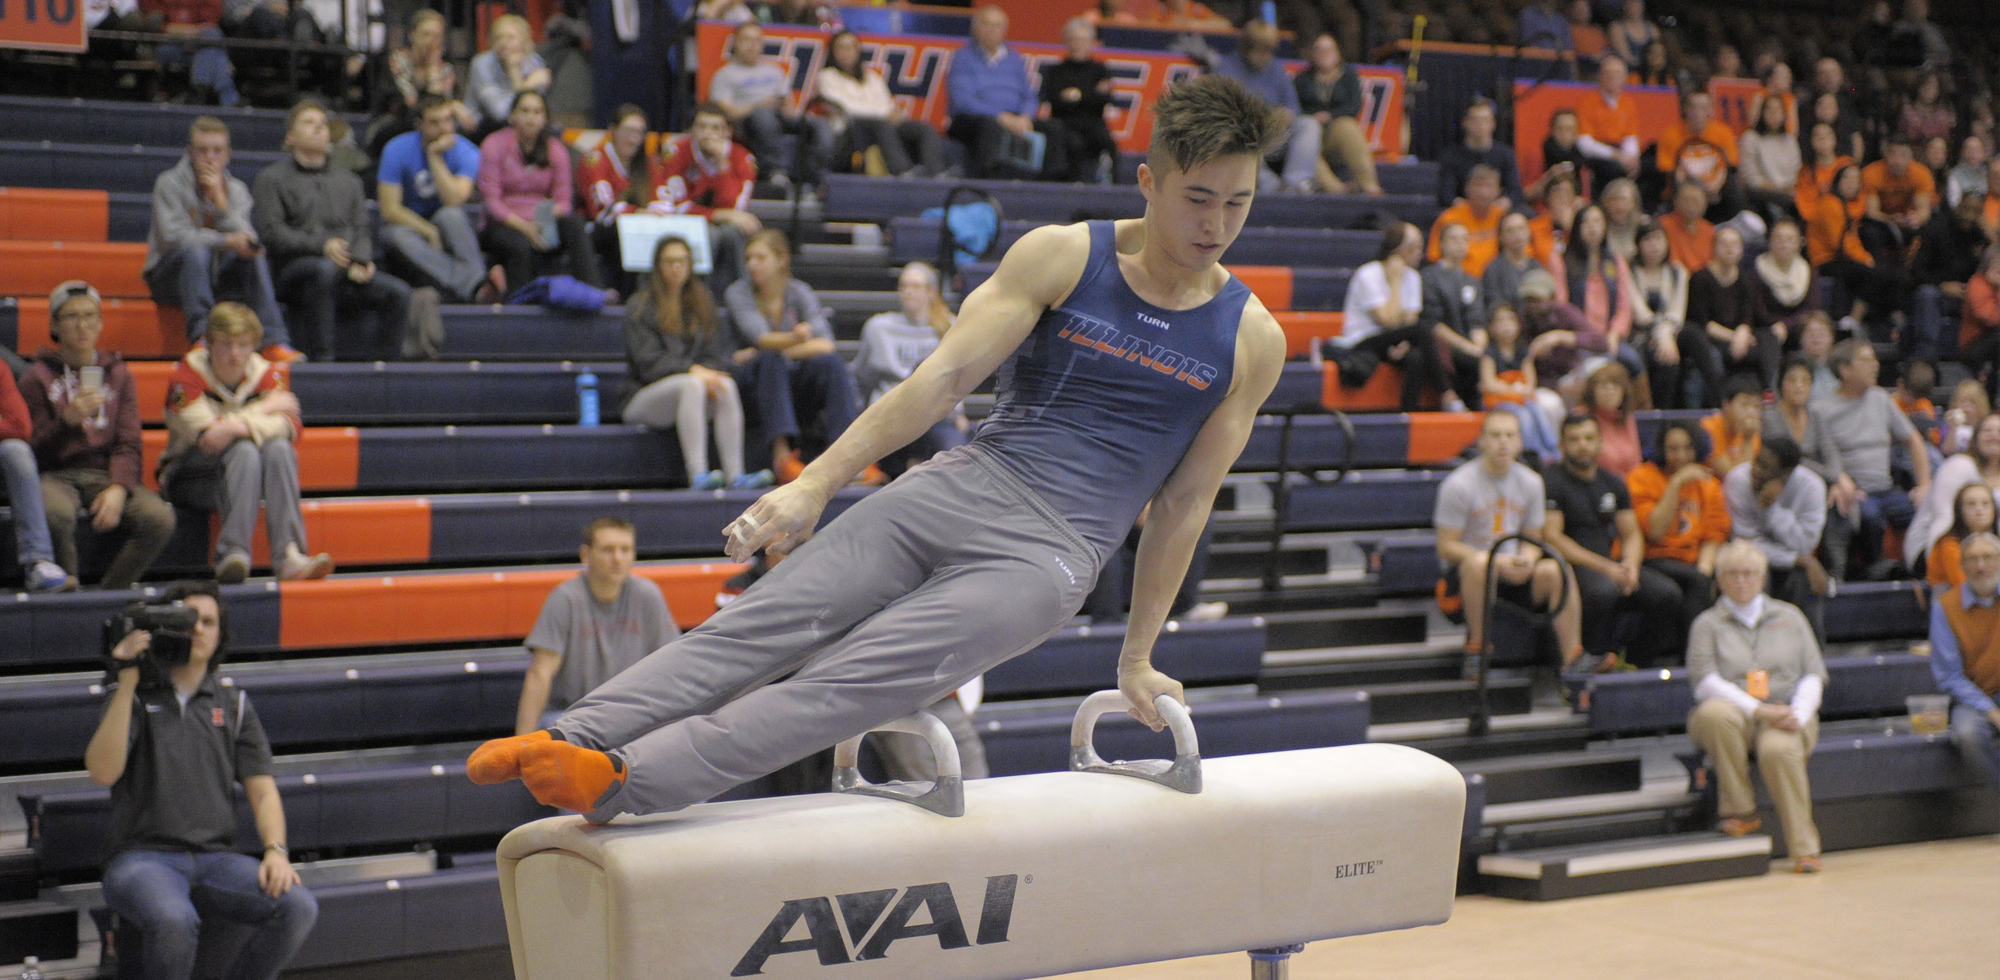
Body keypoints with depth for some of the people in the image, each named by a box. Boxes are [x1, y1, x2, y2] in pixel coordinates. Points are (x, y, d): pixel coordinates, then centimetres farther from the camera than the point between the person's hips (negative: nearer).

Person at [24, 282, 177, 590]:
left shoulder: (118, 374, 15)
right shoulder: (38, 376, 7)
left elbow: (128, 445, 6)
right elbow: (35, 449, 0)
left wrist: (118, 489, -14)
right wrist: (68, 419, -19)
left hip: (105, 475, 3)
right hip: (55, 476, -3)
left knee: (160, 518, -28)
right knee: (55, 513, -40)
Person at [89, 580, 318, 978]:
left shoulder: (233, 704, 19)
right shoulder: (132, 698, 10)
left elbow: (262, 788, 12)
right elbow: (103, 773, -8)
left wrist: (275, 850, -8)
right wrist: (127, 683, -10)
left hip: (216, 857, 3)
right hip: (144, 856, -3)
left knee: (299, 907, -27)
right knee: (174, 921, -39)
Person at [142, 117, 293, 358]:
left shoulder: (236, 190, 7)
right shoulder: (169, 184, -5)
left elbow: (246, 239, -8)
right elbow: (173, 235, -19)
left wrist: (220, 199, -18)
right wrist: (227, 241, -27)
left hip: (217, 275, 4)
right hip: (170, 276, -4)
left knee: (255, 256, -23)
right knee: (195, 250, -35)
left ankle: (275, 341, -32)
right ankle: (202, 337, -44)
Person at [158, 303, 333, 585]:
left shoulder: (267, 375, 0)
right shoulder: (185, 378, -12)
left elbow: (291, 425, -17)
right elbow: (207, 435, -26)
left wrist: (241, 426, -33)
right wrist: (264, 409, -17)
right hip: (190, 476, -4)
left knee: (278, 448, -26)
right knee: (245, 452, -32)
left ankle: (290, 554, -40)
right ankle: (233, 554, -47)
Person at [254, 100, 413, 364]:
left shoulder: (348, 181, 30)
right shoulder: (273, 178, 15)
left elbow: (361, 230, 20)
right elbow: (271, 231, 1)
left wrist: (361, 260, -5)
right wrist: (321, 246, -14)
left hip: (348, 274, 4)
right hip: (295, 267, -4)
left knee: (398, 292, -25)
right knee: (324, 270, -41)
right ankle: (320, 357, -40)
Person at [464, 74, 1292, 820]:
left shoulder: (1252, 341, 4)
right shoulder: (1061, 257, 3)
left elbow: (1185, 502, 9)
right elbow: (946, 375, -2)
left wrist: (1136, 656, 13)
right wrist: (816, 483, -9)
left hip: (1052, 555, -3)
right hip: (958, 488, 3)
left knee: (858, 680, -22)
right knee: (763, 622, -15)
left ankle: (623, 782, -37)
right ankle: (573, 739, -23)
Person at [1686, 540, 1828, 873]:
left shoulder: (1789, 616, 19)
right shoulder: (1707, 624, 12)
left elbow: (1814, 675, 11)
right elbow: (1705, 682, -3)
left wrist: (1798, 715, -9)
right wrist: (1758, 710, -16)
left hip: (1786, 717, 0)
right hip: (1734, 712, 0)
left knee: (1778, 750, -36)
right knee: (1715, 714, -38)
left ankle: (1804, 849, -30)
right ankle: (1741, 813, -26)